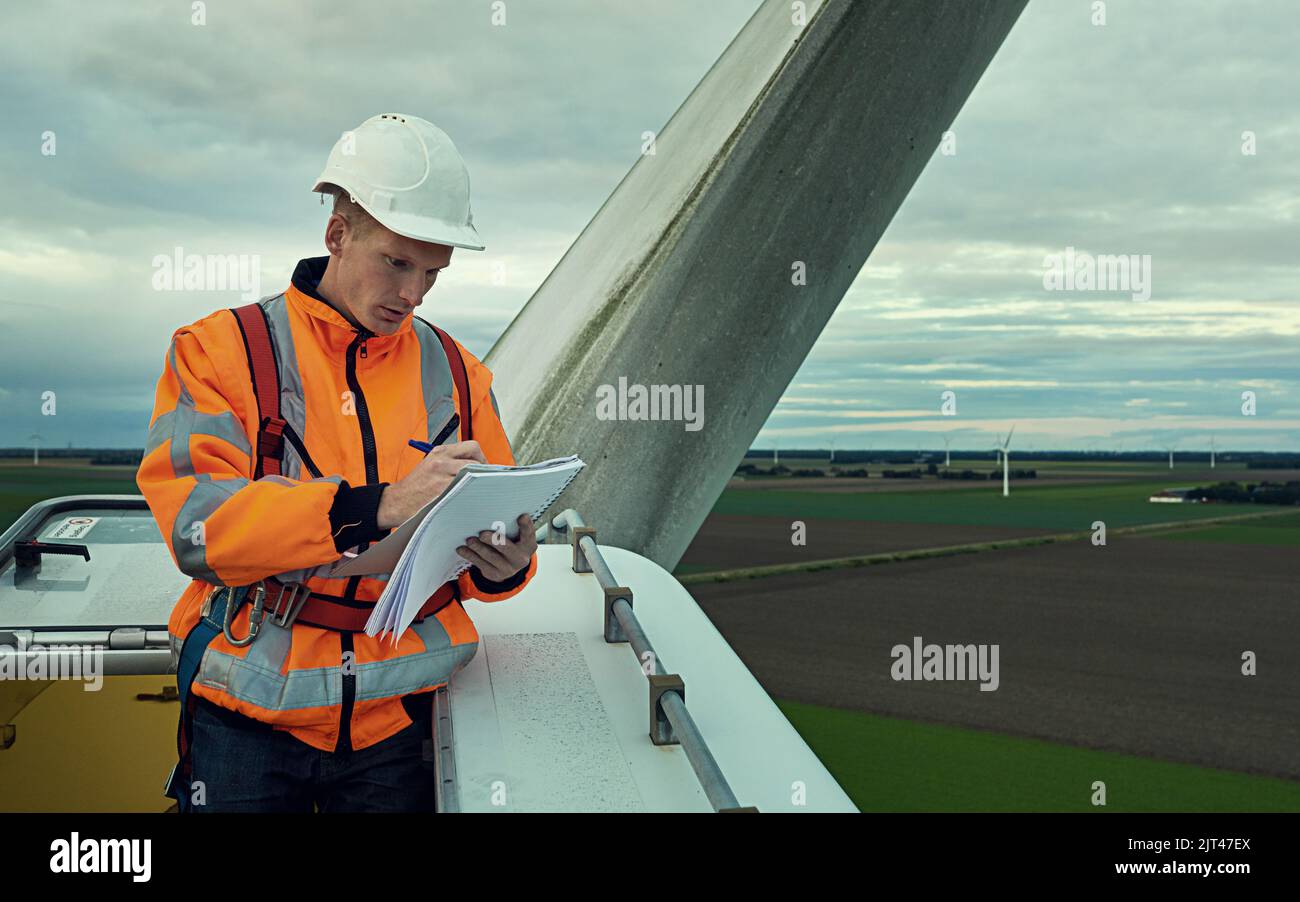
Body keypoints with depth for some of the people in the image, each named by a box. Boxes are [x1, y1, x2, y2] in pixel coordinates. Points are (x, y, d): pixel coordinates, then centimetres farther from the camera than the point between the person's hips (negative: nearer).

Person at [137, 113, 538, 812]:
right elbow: (197, 524, -18)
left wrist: (503, 565, -16)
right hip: (247, 722, -2)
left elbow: (494, 531, 8)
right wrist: (377, 507, -30)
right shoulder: (221, 350, -4)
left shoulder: (456, 374, 6)